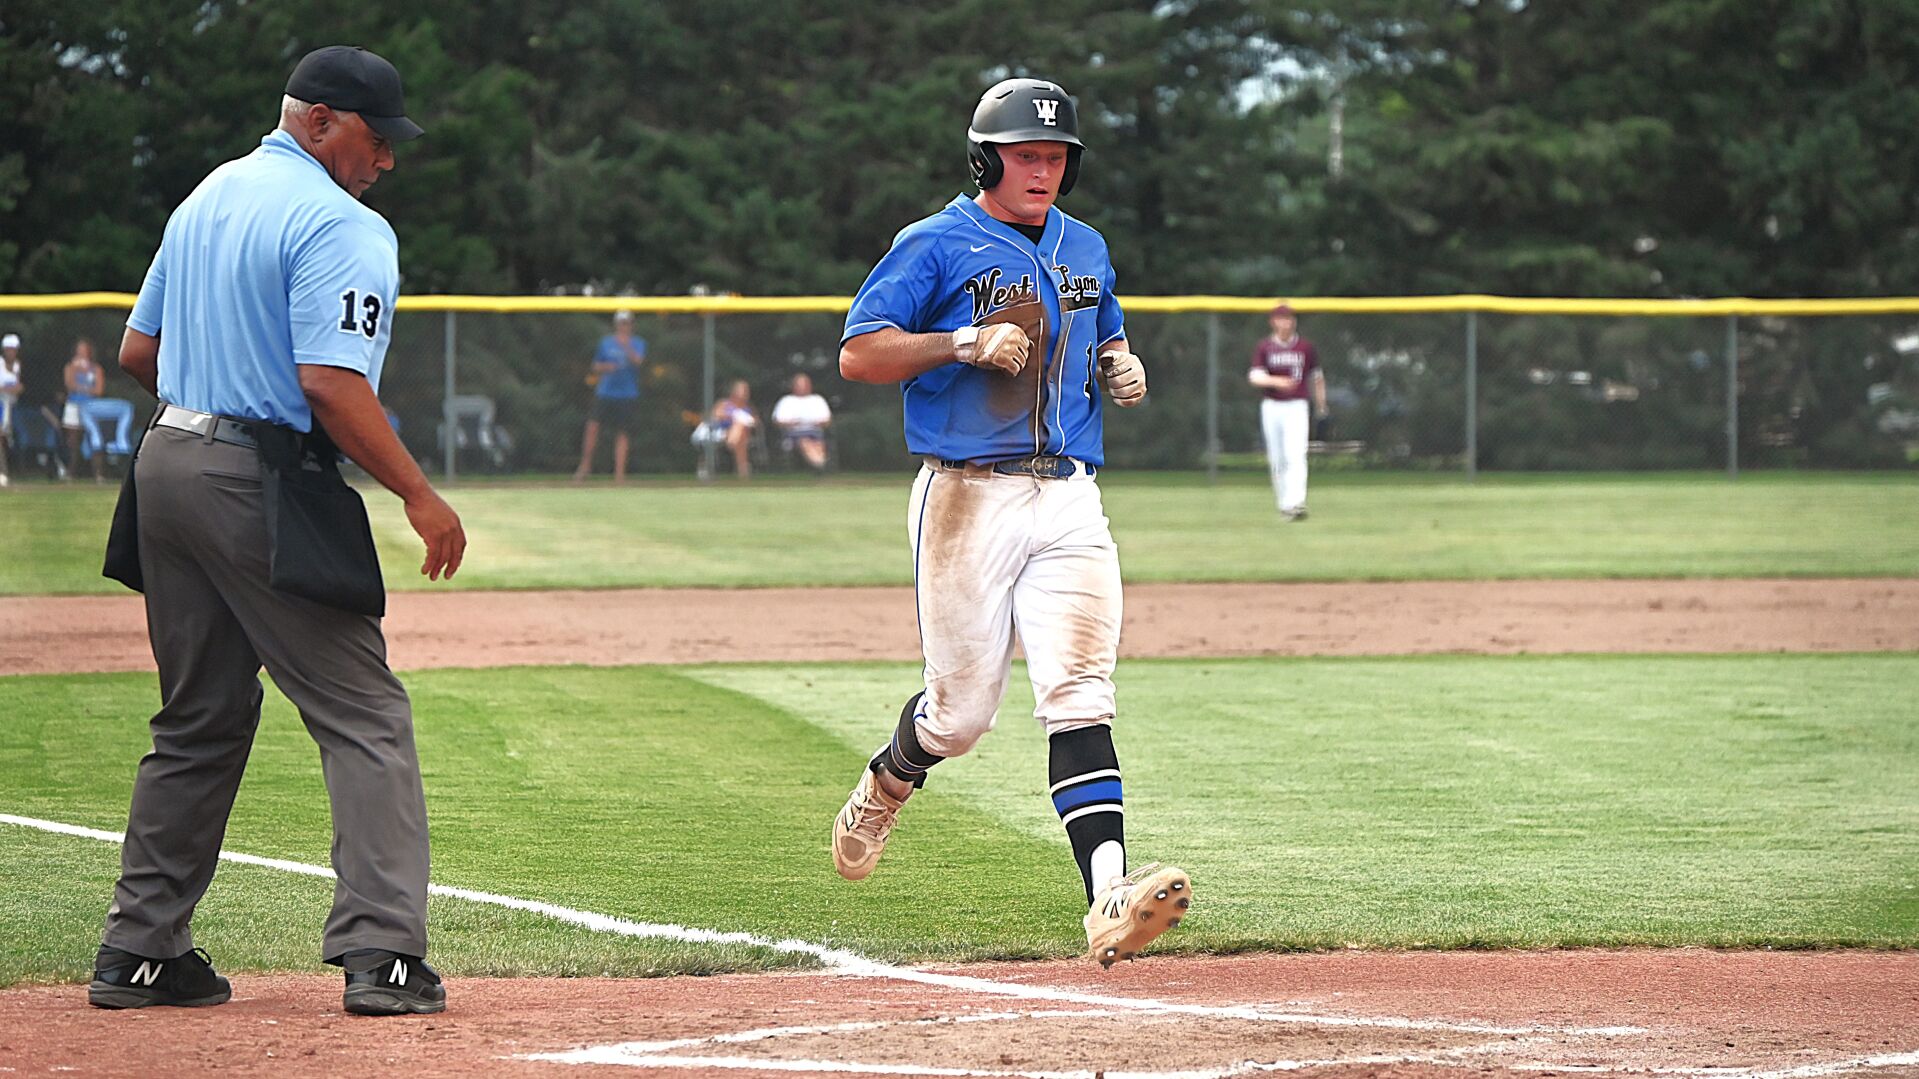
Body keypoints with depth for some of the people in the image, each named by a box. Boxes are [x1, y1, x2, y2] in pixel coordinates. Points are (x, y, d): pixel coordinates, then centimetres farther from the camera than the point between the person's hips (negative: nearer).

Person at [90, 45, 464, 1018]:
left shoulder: (206, 198, 16)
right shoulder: (337, 225, -12)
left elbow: (137, 352, 21)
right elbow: (330, 383, -22)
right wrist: (418, 495, -18)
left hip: (165, 463, 9)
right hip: (260, 487, -9)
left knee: (198, 719, 17)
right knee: (364, 716, -6)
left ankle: (138, 950, 17)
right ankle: (381, 954, -16)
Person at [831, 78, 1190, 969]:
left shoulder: (1086, 250, 17)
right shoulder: (935, 247, -1)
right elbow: (857, 355, -7)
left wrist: (1121, 368, 8)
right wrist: (965, 342, -18)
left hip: (1069, 501, 4)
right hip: (970, 500, -4)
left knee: (1078, 693, -12)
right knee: (962, 708, 1)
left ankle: (1109, 897, -25)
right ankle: (881, 793, 37)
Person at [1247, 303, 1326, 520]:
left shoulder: (1305, 347, 4)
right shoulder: (1264, 347, 3)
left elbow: (1316, 377, 15)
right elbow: (1254, 376, -9)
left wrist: (1321, 406, 19)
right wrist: (1276, 381, -27)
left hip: (1296, 407, -2)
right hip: (1271, 407, 2)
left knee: (1296, 456, -16)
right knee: (1276, 460, 6)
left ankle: (1296, 503, -27)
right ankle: (1283, 505, 16)